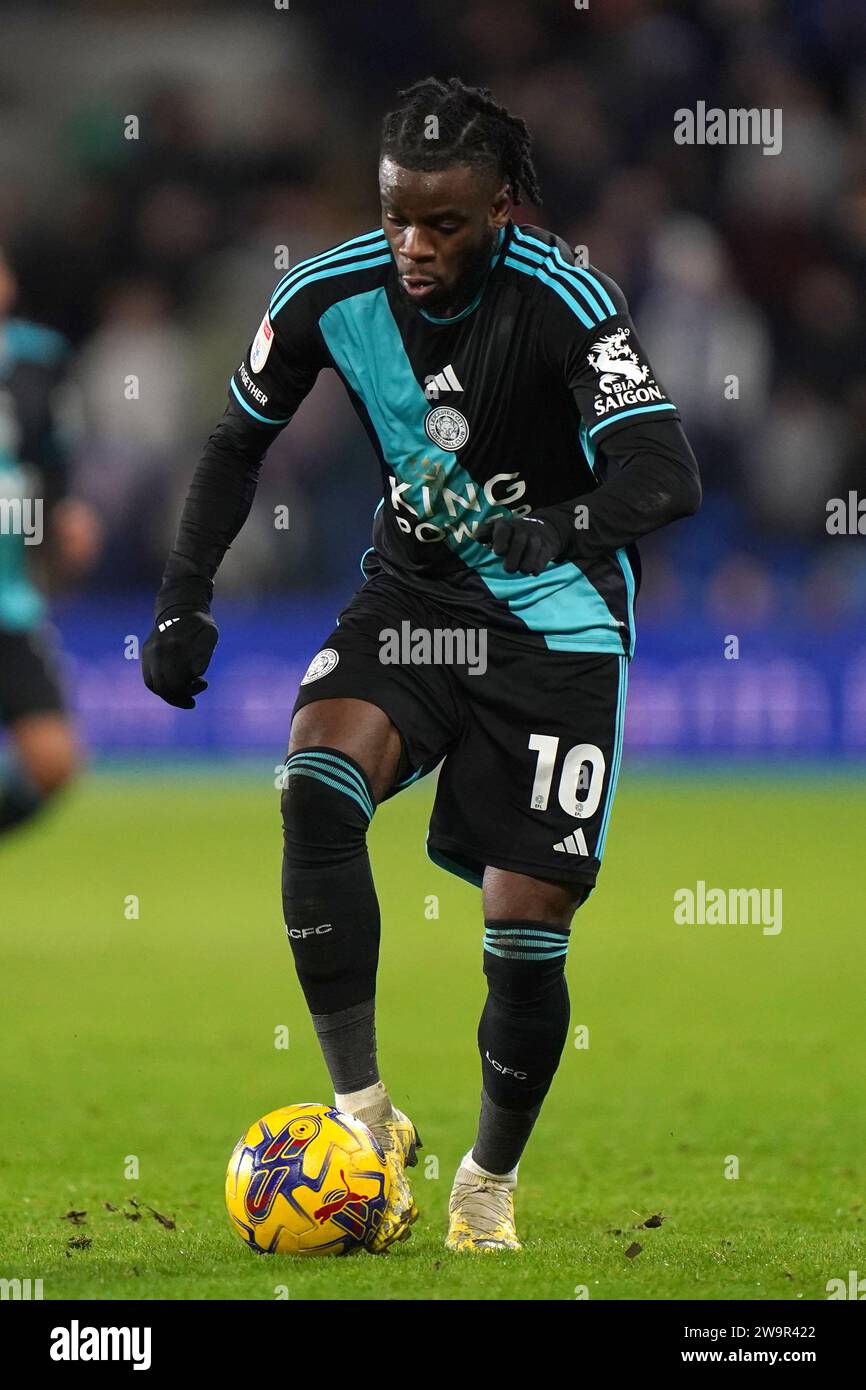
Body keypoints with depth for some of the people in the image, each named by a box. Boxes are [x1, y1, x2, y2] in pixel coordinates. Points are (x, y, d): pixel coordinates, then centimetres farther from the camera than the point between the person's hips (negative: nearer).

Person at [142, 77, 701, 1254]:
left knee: (526, 930, -7)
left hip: (555, 622, -3)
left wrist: (561, 528, -51)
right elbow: (239, 443, 5)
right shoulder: (332, 295, -12)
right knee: (316, 787, -27)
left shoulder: (560, 300, -24)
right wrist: (184, 600, -3)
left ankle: (490, 1183, 20)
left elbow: (668, 477, -33)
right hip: (413, 589, 3)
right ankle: (364, 1113, -20)